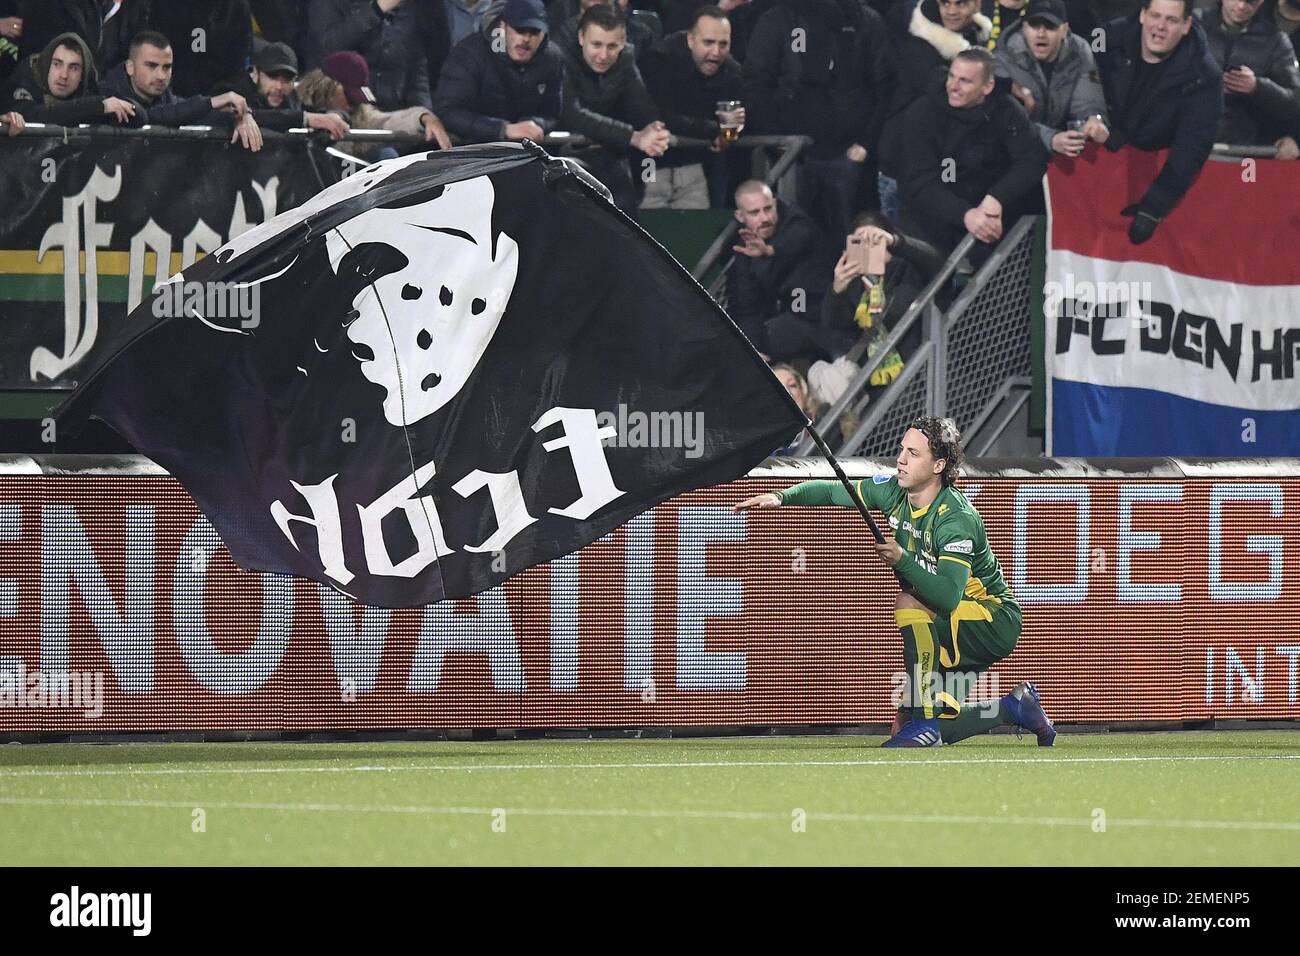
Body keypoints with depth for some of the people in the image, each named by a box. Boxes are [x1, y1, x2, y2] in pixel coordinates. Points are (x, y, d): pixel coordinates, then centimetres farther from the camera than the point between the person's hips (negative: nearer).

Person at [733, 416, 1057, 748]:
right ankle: (1011, 708, 21)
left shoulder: (957, 518, -27)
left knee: (909, 603, -34)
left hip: (994, 618, -8)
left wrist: (902, 560, -46)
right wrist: (781, 498, -9)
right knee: (904, 731, 2)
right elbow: (830, 491, 7)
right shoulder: (893, 491, -5)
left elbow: (948, 596, -37)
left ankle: (924, 716, -29)